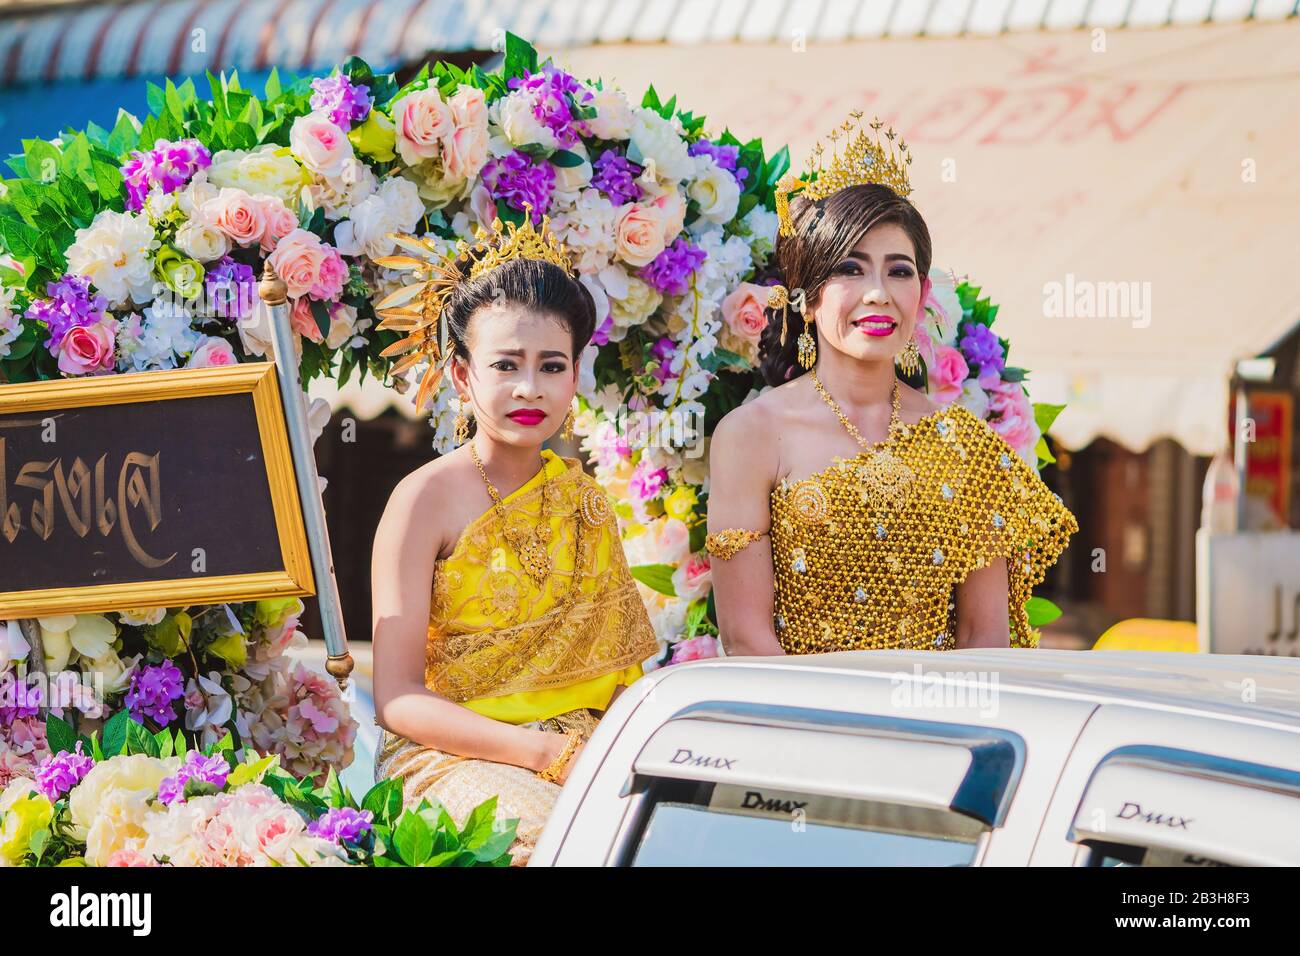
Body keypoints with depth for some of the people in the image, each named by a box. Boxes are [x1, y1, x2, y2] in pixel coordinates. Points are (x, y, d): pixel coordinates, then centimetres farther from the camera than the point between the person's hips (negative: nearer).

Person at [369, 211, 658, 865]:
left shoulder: (580, 496, 13)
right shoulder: (428, 498, -4)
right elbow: (397, 697, -9)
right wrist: (544, 751, -20)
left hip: (579, 743, 6)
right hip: (451, 753, -5)